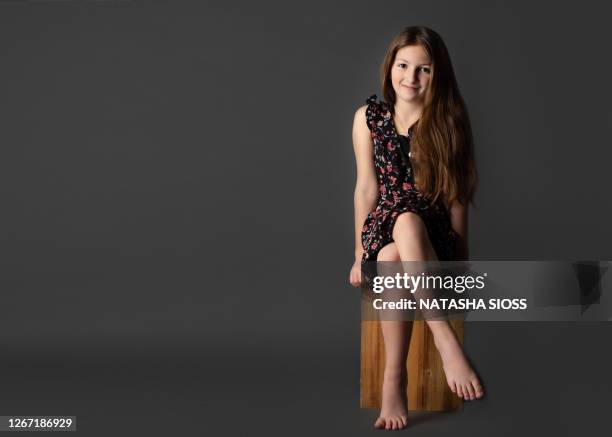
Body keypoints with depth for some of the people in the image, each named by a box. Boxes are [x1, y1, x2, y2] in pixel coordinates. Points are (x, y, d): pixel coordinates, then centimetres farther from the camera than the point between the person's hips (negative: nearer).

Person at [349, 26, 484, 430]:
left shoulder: (447, 122, -1)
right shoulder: (369, 117, 3)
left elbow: (456, 197, -1)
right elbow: (367, 188, 5)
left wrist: (461, 259, -3)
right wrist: (360, 253, 4)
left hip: (433, 238, -1)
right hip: (383, 233, 1)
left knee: (407, 222, -38)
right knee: (391, 261, -37)